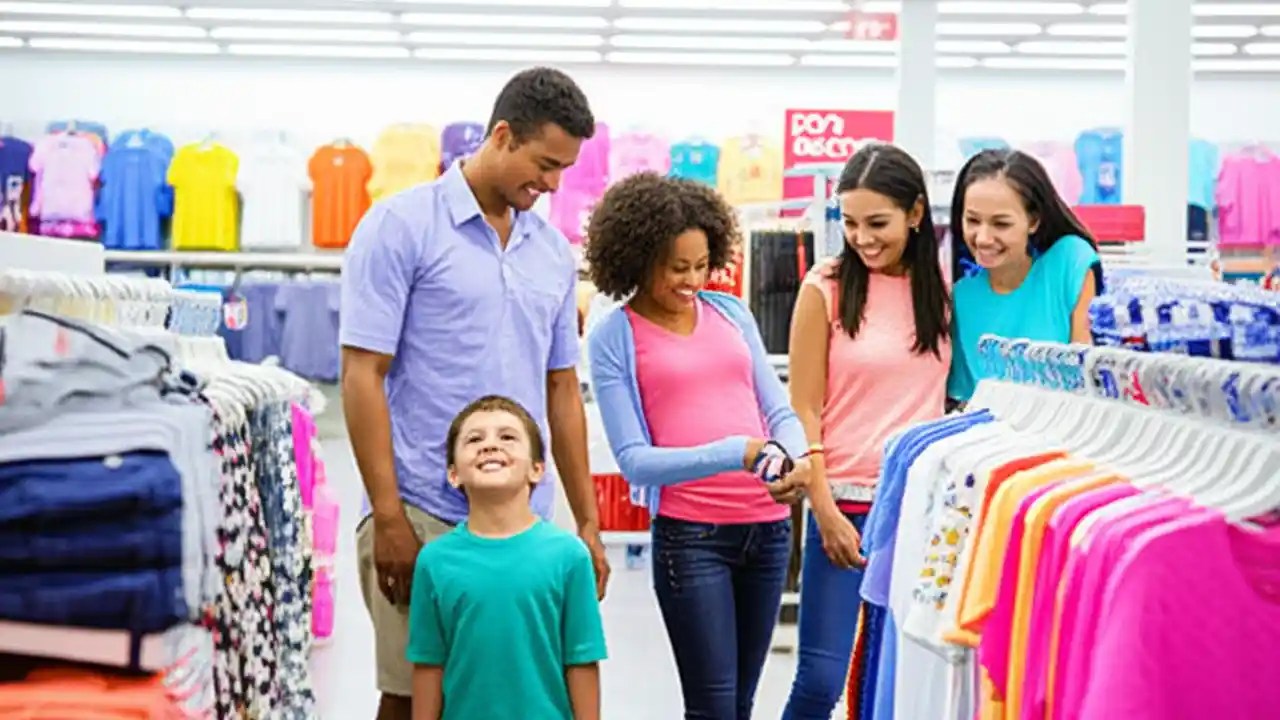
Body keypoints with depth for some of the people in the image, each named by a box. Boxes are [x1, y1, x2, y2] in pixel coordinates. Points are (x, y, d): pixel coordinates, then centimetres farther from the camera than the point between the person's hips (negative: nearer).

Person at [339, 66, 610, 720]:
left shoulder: (553, 250, 12)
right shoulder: (400, 227, -5)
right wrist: (389, 517, -13)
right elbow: (362, 376, -8)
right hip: (424, 516, -5)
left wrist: (587, 521, 14)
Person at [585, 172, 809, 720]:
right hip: (689, 532, -4)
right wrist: (736, 454, -21)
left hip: (768, 526, 5)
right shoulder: (614, 336, -1)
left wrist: (794, 457, -12)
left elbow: (780, 411, 12)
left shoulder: (731, 312, 11)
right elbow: (633, 459, -8)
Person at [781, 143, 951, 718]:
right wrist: (825, 511, -10)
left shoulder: (941, 286, 6)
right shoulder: (826, 287, -4)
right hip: (847, 503, -3)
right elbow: (804, 410, -4)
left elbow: (955, 396, 11)